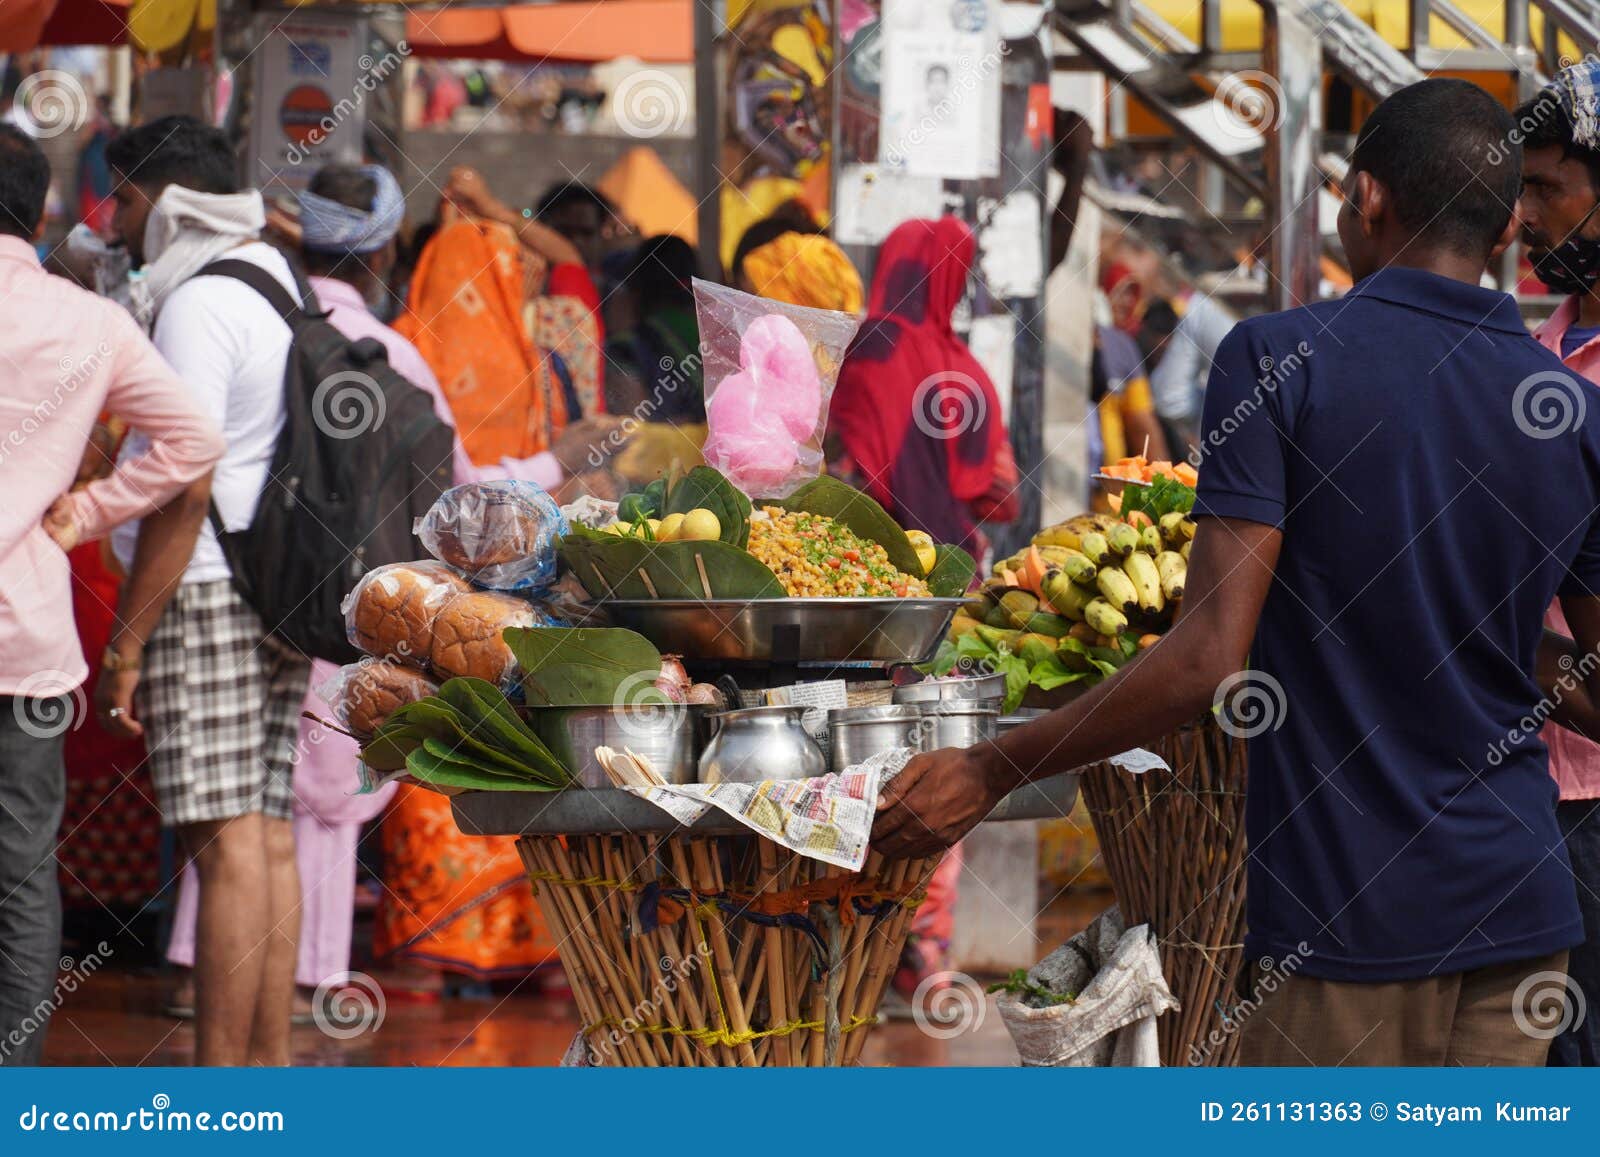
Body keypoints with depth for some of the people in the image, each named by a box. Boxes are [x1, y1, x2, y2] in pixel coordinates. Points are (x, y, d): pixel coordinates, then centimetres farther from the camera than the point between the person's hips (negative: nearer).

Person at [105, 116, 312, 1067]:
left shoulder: (198, 304, -11)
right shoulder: (280, 285, 18)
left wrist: (126, 644, -15)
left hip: (208, 594, -9)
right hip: (282, 593, 9)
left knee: (228, 841, -10)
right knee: (268, 836, 9)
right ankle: (270, 1066, 11)